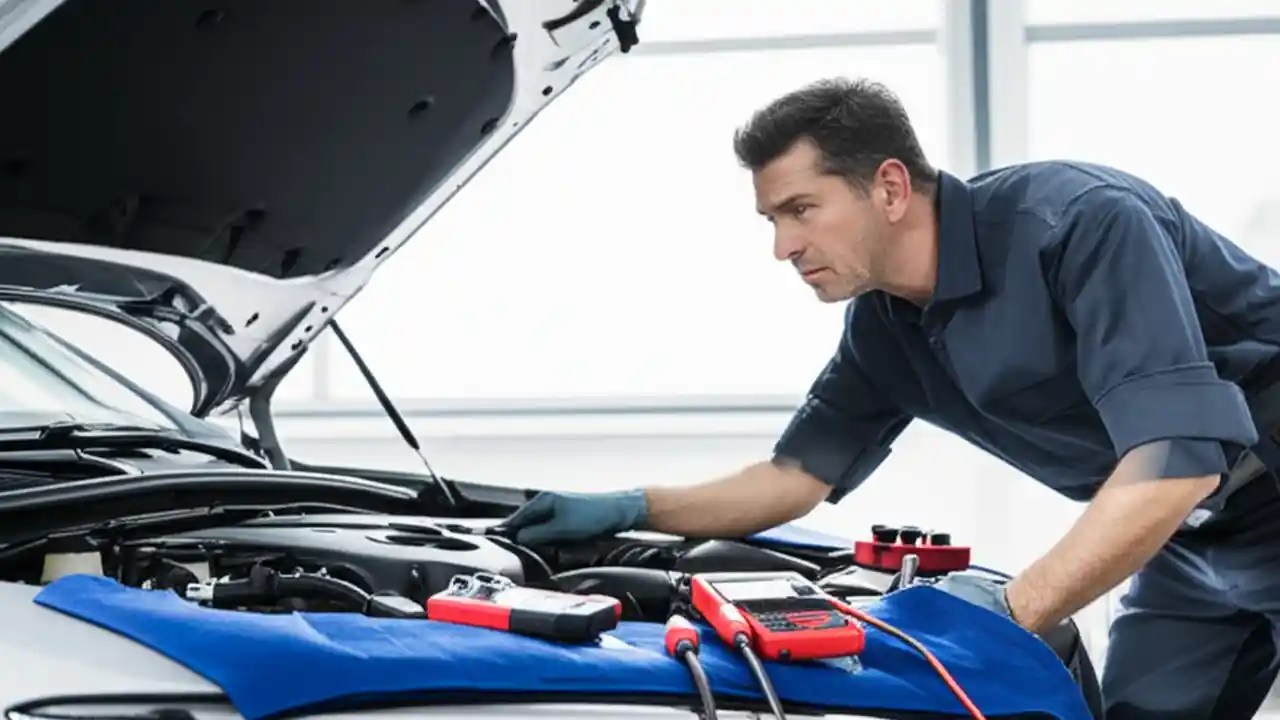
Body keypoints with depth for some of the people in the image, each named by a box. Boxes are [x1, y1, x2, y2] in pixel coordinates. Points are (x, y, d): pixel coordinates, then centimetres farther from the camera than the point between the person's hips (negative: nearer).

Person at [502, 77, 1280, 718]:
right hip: (1199, 534, 7)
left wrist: (1012, 608, -38)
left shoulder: (1077, 220, -26)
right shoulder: (884, 326, 0)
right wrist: (630, 510, 3)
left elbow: (1179, 456, -34)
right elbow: (801, 475, 15)